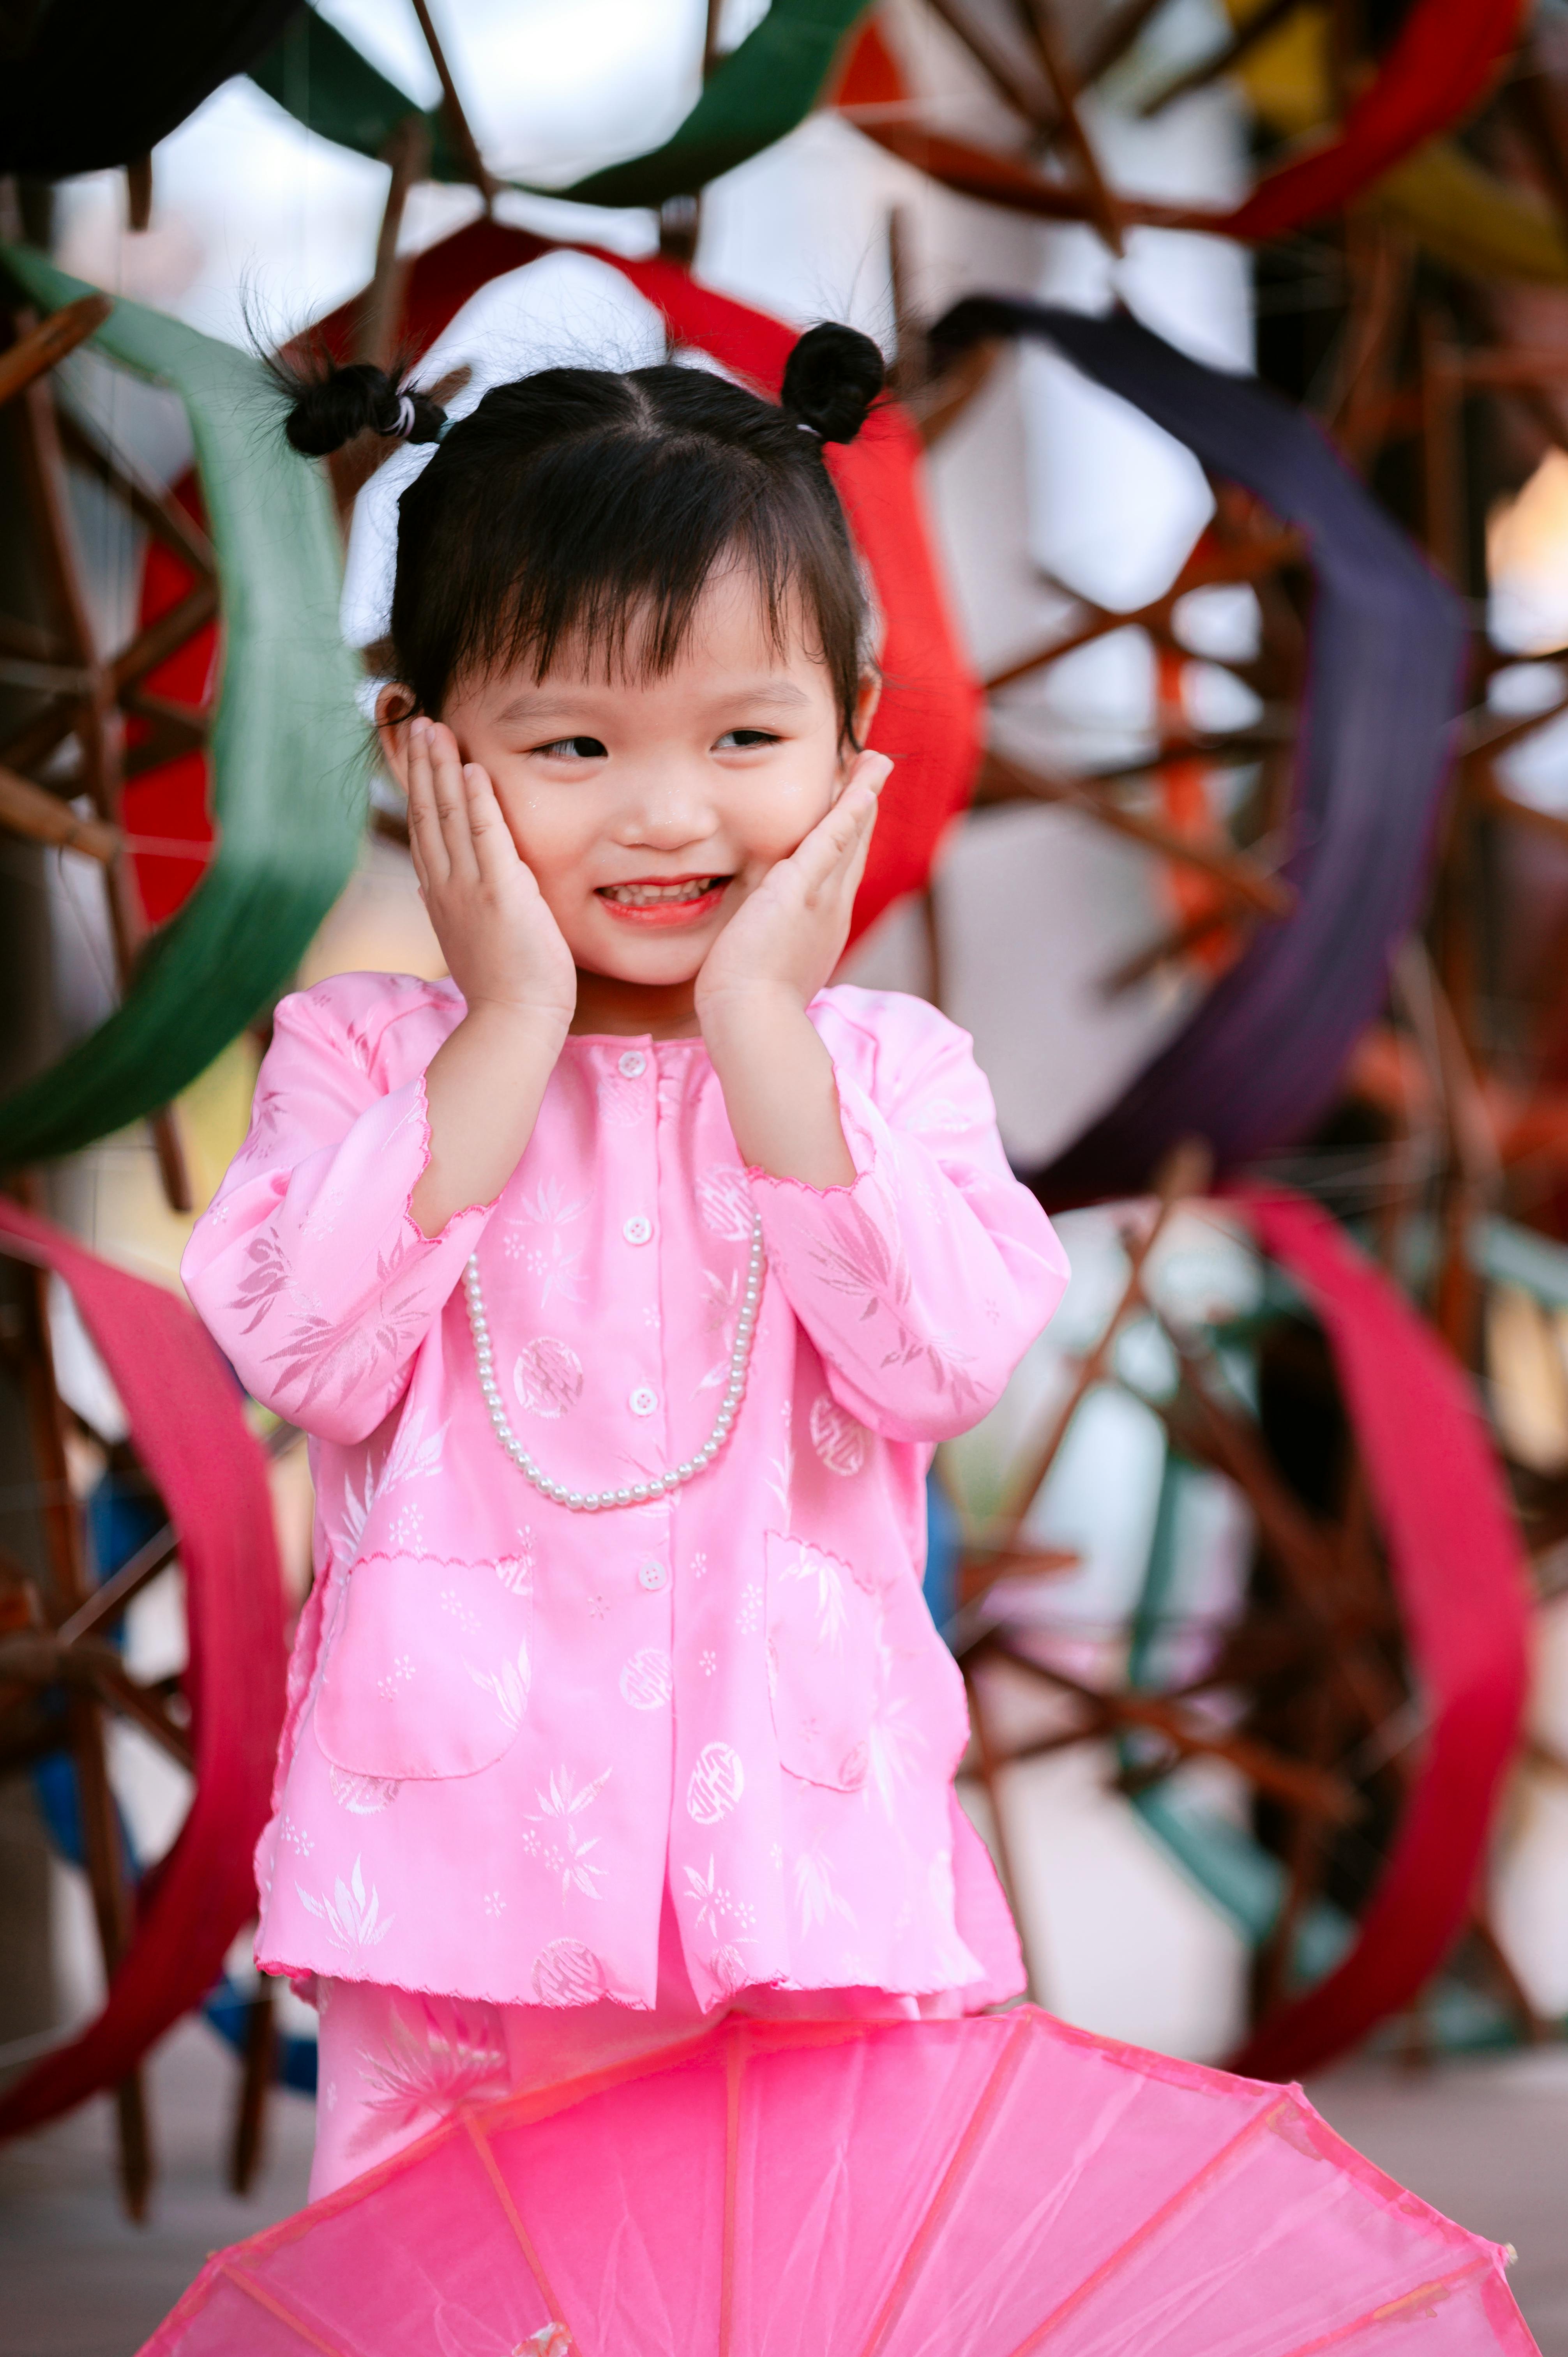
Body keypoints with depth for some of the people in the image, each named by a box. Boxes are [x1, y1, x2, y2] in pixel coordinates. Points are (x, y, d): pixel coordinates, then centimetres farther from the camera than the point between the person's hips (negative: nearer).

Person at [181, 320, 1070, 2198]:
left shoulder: (886, 1066, 4)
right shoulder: (367, 1053, 2)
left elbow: (942, 1359, -13)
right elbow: (309, 1350, -14)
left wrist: (763, 1026, -13)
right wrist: (514, 1026, -13)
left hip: (802, 1883, 1)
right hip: (453, 1872, 0)